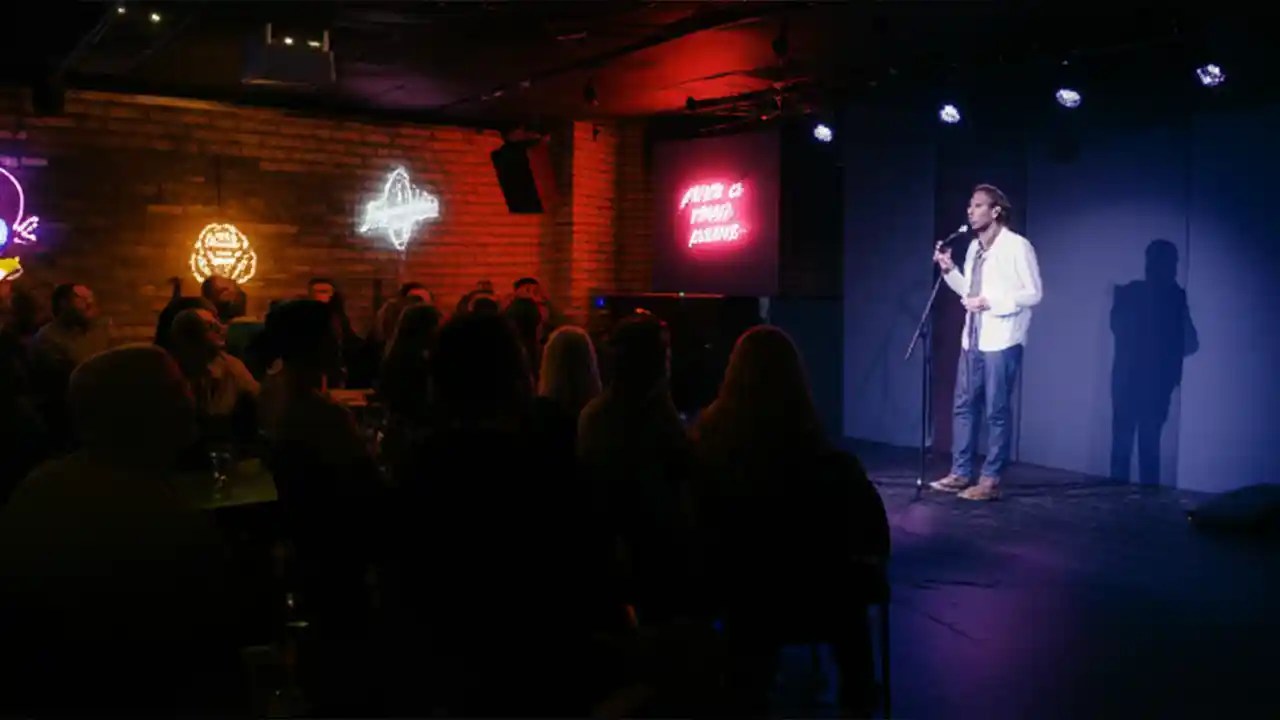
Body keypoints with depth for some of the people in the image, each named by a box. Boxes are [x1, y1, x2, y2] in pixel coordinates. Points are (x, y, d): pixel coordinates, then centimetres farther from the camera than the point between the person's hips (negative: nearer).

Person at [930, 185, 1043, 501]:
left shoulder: (1017, 246, -10)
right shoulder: (974, 247, 12)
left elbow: (1034, 294, -13)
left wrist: (990, 302, -19)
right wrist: (949, 269, 6)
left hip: (1001, 341, -8)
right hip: (972, 338, 8)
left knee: (997, 412, -1)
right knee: (964, 406, 11)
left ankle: (991, 480, 6)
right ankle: (960, 473, 19)